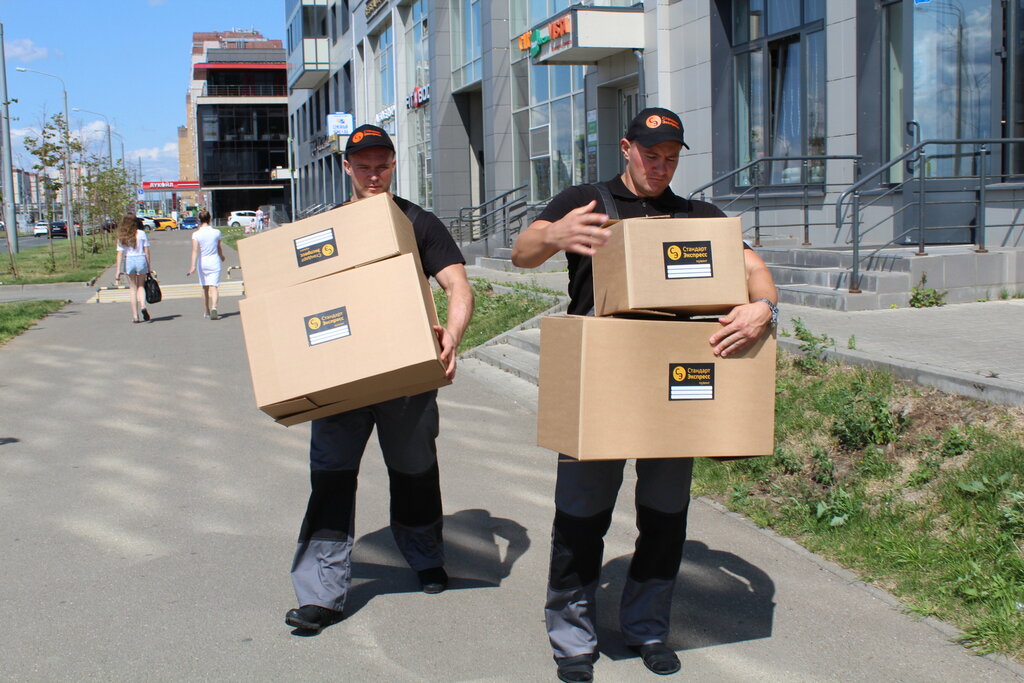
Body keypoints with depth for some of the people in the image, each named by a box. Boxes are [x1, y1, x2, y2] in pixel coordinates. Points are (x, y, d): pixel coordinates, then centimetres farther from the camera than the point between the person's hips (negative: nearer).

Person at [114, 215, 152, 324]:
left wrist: (118, 271, -3)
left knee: (132, 288, 10)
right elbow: (147, 251, -1)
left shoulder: (122, 237, 0)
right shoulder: (142, 234, 0)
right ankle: (143, 306, -13)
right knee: (140, 286, 15)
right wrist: (148, 267, 5)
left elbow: (120, 254, -4)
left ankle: (135, 316, 8)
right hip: (141, 260, 0)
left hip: (129, 261, 0)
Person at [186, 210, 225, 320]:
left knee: (205, 287, 14)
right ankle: (214, 307, -28)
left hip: (202, 262, 1)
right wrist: (222, 257, 32)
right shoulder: (216, 232, -3)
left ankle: (206, 312, 24)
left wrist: (193, 265, -20)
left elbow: (195, 250, -17)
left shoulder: (196, 234, -8)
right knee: (213, 287, -5)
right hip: (214, 261, -1)